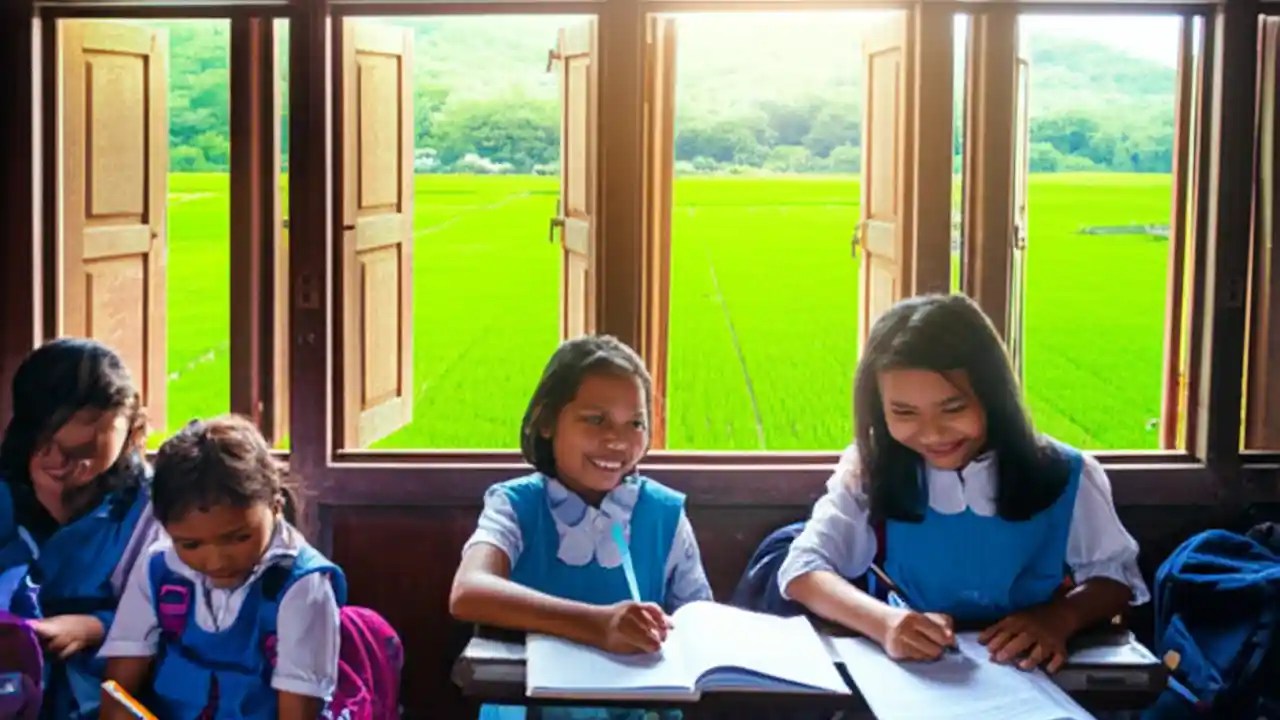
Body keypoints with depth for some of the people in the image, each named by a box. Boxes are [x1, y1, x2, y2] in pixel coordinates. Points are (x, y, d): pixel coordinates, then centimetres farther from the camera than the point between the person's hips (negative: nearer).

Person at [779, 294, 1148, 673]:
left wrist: (1060, 618, -19)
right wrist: (885, 622, -32)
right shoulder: (871, 469, -6)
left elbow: (1115, 575, 4)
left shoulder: (1064, 475, -6)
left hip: (1030, 674, 1)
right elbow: (803, 570, -13)